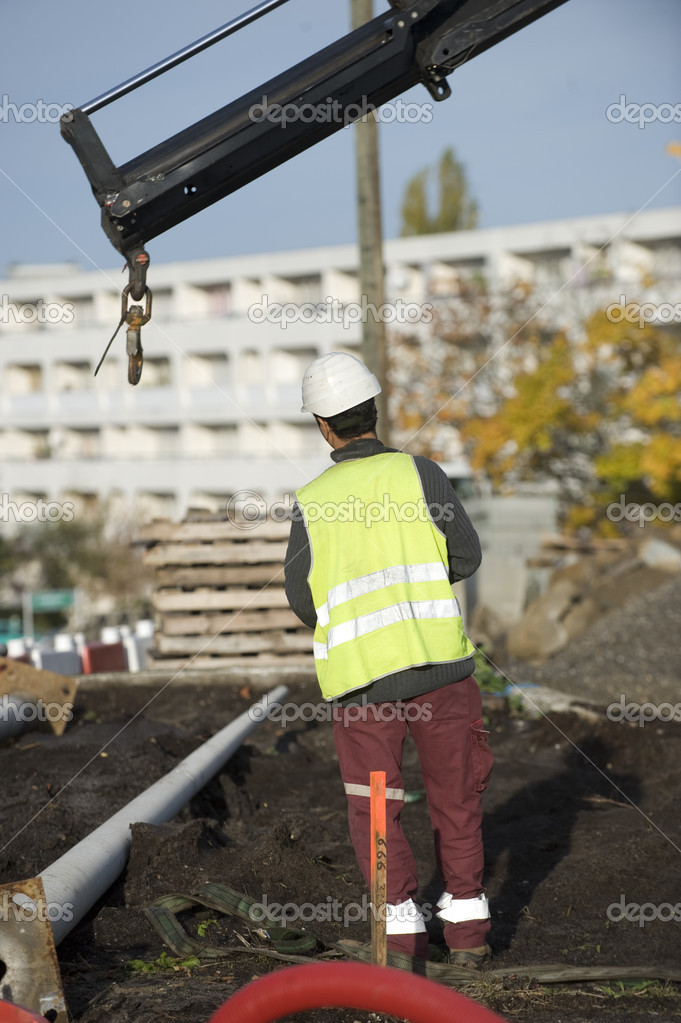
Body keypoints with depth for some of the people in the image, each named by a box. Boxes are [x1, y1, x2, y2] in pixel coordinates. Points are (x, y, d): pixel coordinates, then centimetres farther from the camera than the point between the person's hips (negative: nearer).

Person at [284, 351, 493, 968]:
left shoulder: (311, 504, 1)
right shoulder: (418, 472, -1)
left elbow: (304, 601, 5)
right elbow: (466, 556, 2)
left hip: (359, 673, 0)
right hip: (438, 659, 0)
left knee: (374, 808, 11)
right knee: (456, 797, 14)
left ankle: (402, 930, 4)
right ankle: (467, 928, 15)